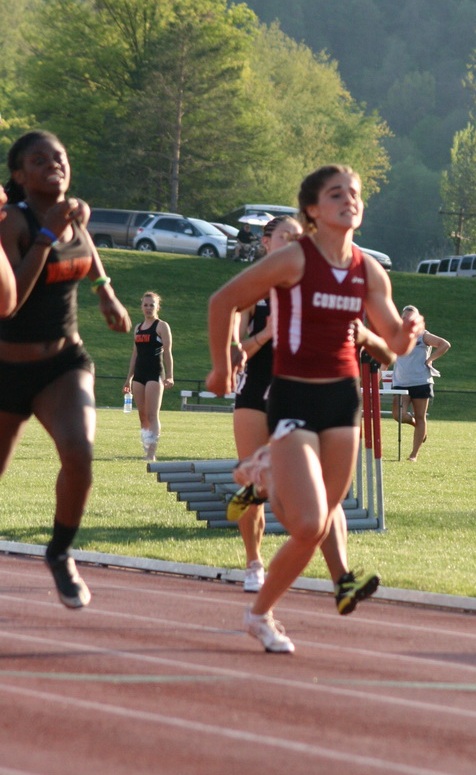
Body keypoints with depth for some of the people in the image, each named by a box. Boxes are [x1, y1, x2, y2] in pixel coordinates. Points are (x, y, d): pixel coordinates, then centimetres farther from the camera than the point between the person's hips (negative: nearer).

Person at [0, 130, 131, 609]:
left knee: (79, 453, -23)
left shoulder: (74, 212, 1)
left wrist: (105, 291, 15)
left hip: (64, 363, 3)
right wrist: (47, 235, -31)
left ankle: (60, 553, 0)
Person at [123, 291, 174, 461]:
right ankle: (146, 450, 9)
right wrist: (129, 378, 17)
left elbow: (167, 352, -7)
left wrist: (169, 376, -15)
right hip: (139, 374, 6)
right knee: (142, 415, 5)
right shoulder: (138, 328, 17)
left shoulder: (162, 326, -1)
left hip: (155, 373, -6)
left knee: (152, 415, -12)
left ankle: (151, 453, -15)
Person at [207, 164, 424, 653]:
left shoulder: (369, 272, 6)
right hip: (294, 397, -5)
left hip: (343, 397, 5)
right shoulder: (294, 260, -10)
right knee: (309, 525, -16)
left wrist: (408, 331, -11)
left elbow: (395, 343, 13)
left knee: (319, 527, 3)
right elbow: (222, 302, -3)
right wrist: (221, 368, 3)